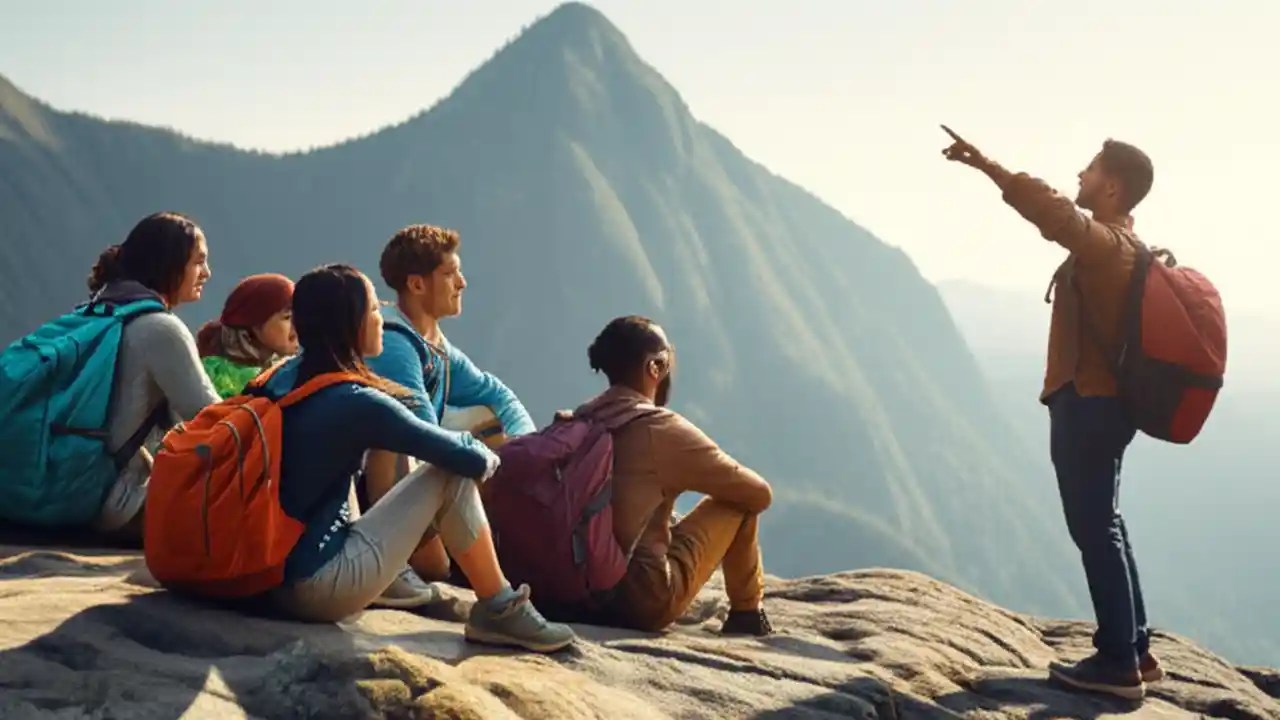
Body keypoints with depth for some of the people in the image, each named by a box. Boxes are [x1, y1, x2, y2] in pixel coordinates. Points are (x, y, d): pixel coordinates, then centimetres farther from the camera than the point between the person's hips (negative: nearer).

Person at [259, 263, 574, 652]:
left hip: (273, 571, 9)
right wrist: (488, 457, 13)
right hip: (319, 585, -9)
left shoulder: (284, 377, 4)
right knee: (454, 477, -4)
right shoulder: (355, 403, -18)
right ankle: (500, 611, 10)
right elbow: (467, 459, -10)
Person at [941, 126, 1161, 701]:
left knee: (1095, 529, -6)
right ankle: (1133, 650, 21)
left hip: (1088, 403, -10)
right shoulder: (1120, 244, 14)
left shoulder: (1104, 243, -17)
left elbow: (1054, 211, -34)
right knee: (1102, 526, 16)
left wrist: (985, 165, -34)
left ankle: (1118, 662, -2)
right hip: (1100, 401, 10)